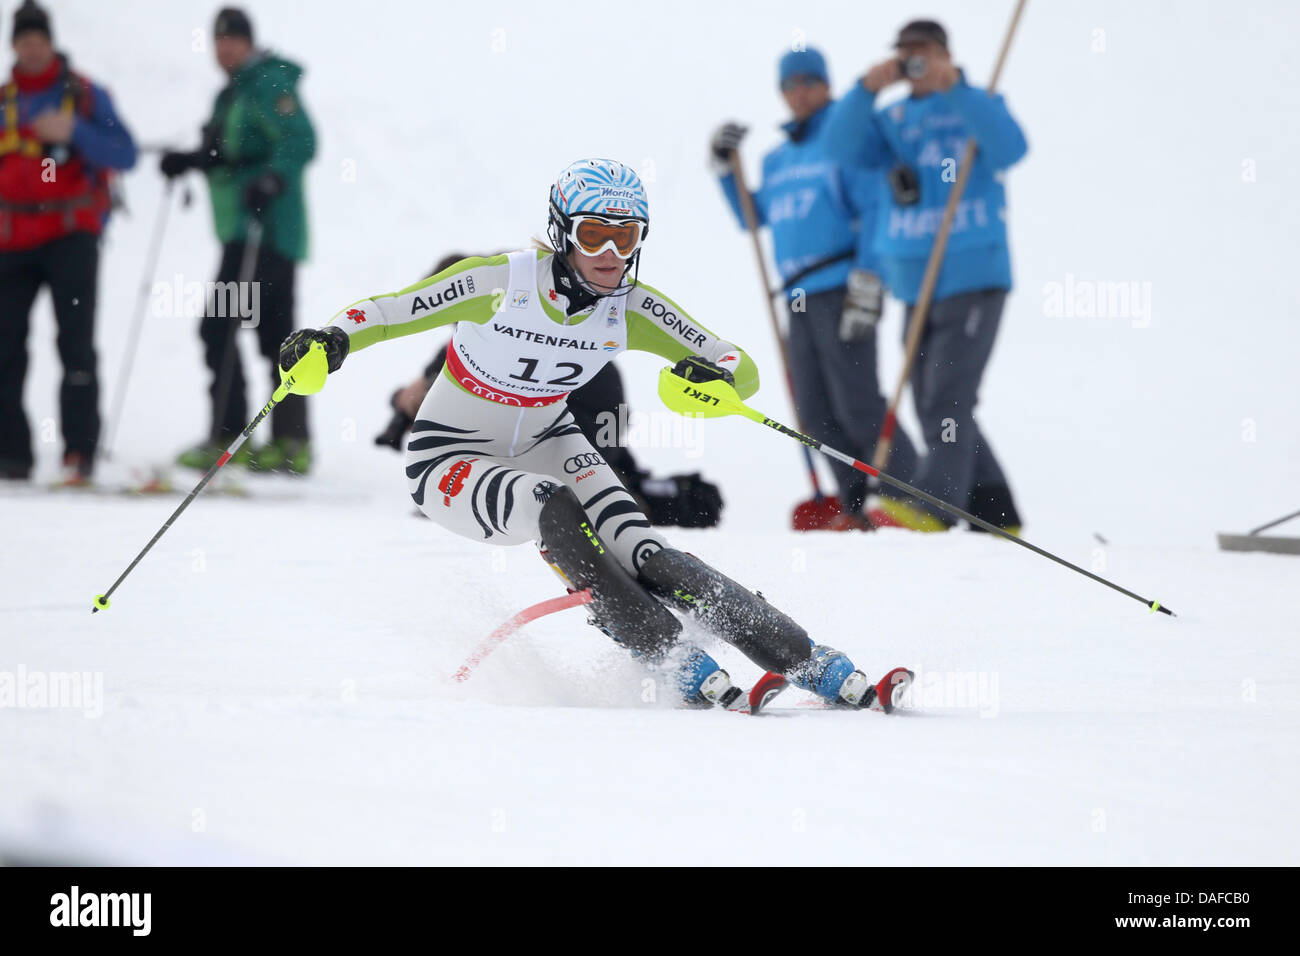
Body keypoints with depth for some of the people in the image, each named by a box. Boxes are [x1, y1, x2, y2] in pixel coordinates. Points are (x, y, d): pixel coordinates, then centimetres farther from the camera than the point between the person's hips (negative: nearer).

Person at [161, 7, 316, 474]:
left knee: (219, 325, -13)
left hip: (266, 234, -10)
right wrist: (190, 161, 12)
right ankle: (291, 443, 13)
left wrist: (272, 180, -34)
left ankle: (227, 438, -14)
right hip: (244, 235, 10)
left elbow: (300, 141, -21)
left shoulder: (268, 85, -10)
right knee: (275, 335, 10)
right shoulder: (231, 94, 20)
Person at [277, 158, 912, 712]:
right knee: (555, 510, -35)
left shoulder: (633, 309, -13)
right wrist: (330, 341, -38)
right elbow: (389, 311, -17)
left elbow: (743, 372, -13)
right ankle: (687, 672, -32)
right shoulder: (500, 282, -24)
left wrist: (714, 379, -37)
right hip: (452, 463, -3)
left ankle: (815, 668, -19)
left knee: (648, 559, -20)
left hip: (547, 445, 3)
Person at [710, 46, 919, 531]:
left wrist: (866, 286, -16)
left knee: (857, 405, -13)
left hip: (841, 290, -7)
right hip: (800, 299, 7)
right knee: (816, 414, 2)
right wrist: (725, 166, 16)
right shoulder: (777, 160, 20)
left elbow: (875, 212, -8)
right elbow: (752, 217, 30)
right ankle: (856, 505, 5)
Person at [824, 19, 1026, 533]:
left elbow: (1010, 147, -17)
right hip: (917, 290, 6)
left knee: (946, 399, -16)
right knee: (934, 407, 8)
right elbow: (842, 146, -2)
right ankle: (995, 515, 15)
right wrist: (867, 91, -15)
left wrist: (955, 88, -23)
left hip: (974, 281, -6)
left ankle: (932, 506, -23)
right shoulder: (892, 120, 14)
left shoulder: (976, 105, 3)